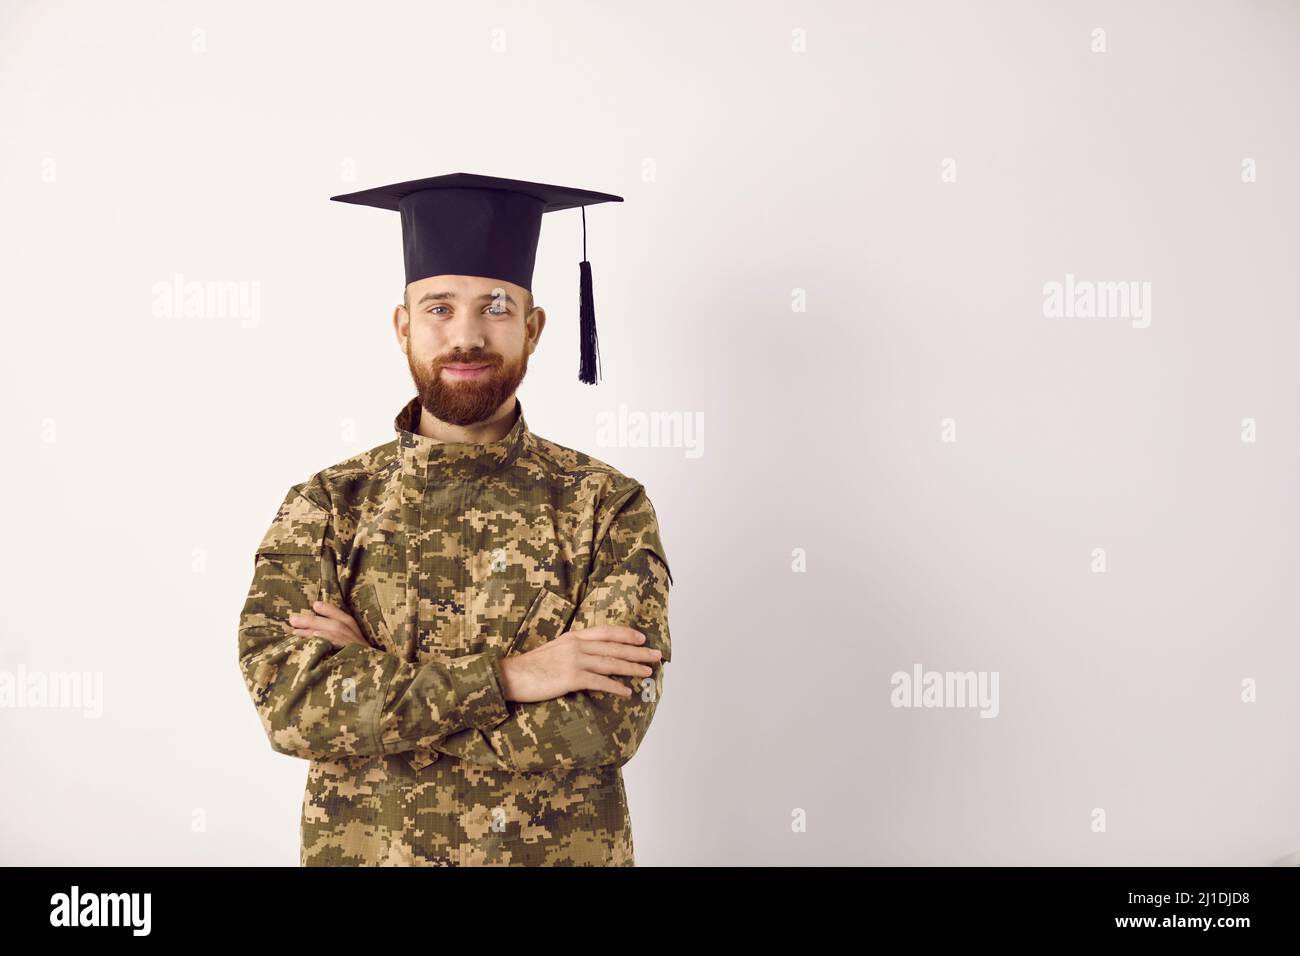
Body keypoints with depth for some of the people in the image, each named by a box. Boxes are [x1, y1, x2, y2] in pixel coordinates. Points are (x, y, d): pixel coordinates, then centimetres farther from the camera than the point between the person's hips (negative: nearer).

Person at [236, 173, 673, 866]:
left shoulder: (607, 505, -8)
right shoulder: (325, 505, -4)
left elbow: (604, 721, -20)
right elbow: (284, 698, -17)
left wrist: (366, 679, -18)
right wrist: (504, 675, -24)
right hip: (363, 850, 1)